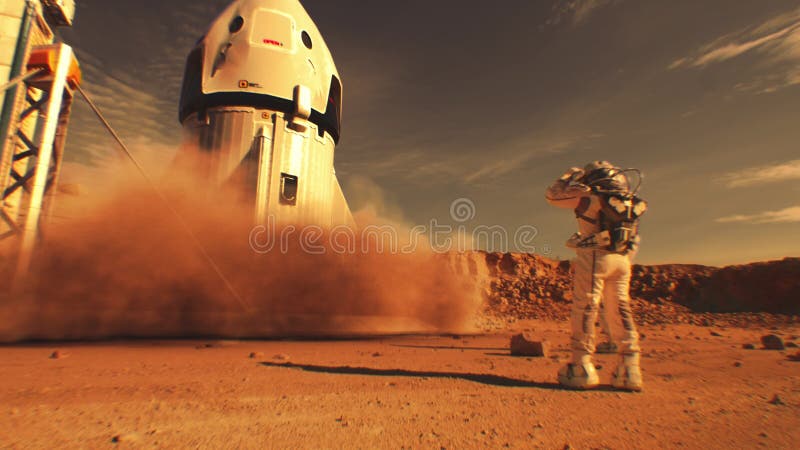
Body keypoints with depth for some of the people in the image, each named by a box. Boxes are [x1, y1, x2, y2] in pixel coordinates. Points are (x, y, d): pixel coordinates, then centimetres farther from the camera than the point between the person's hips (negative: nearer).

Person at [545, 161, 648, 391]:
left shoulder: (590, 195, -1)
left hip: (595, 255, -6)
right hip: (622, 259, 6)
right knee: (621, 311, 9)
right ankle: (629, 370, 9)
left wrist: (572, 175, 20)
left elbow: (552, 194, 8)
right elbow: (634, 240, 22)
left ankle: (582, 368, -4)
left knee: (585, 309, -4)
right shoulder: (629, 200, 17)